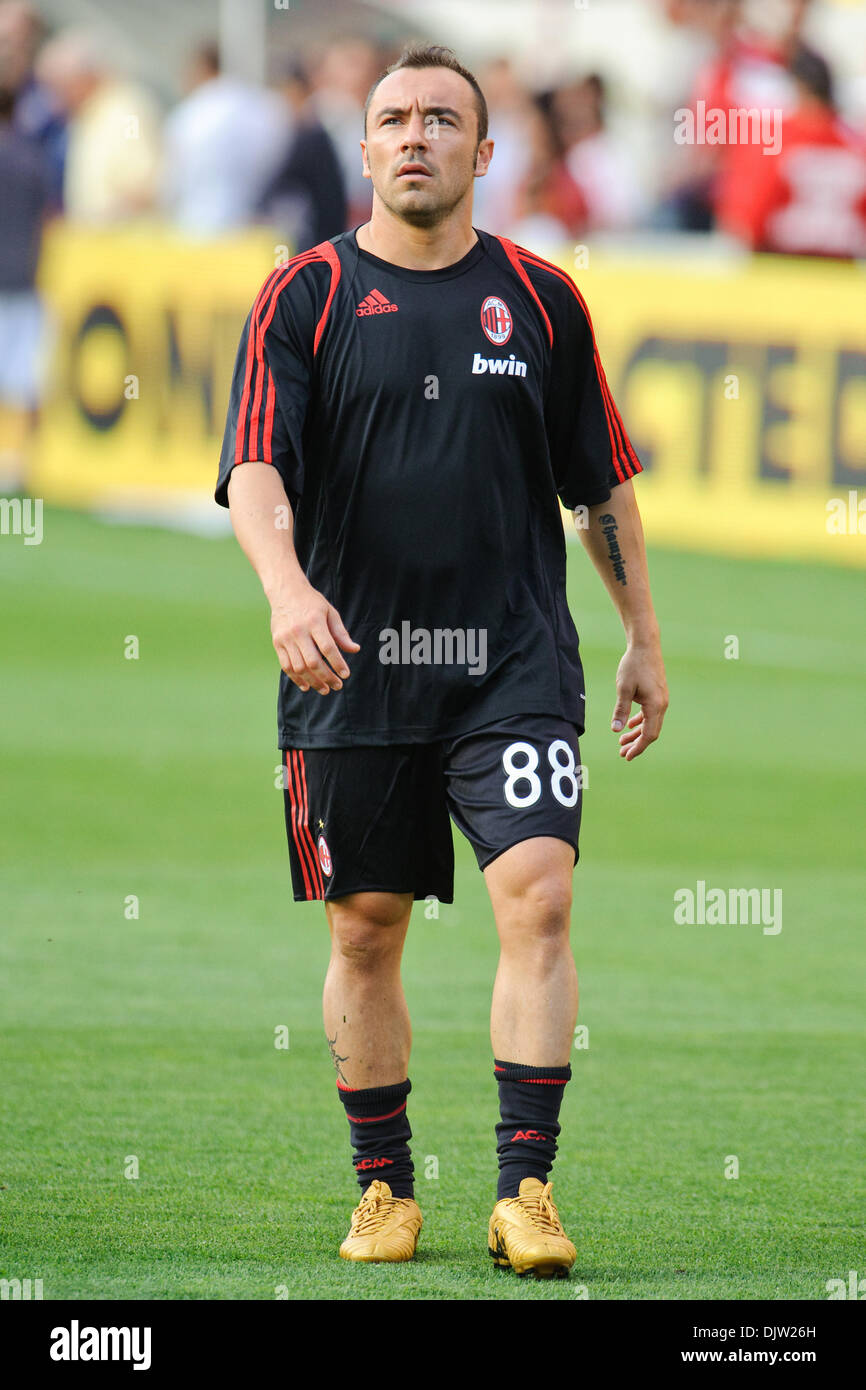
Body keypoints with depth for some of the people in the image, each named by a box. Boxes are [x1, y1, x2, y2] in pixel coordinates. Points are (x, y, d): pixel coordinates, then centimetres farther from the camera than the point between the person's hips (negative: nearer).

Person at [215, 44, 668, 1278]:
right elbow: (255, 470, -8)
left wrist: (644, 640, 14)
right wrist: (288, 588, -26)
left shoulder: (540, 299, 7)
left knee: (538, 895, -15)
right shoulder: (305, 297, 2)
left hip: (515, 665, 0)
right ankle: (384, 1188, 19)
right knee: (366, 931, 6)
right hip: (353, 673, 0)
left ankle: (526, 1189, -13)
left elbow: (602, 483, 15)